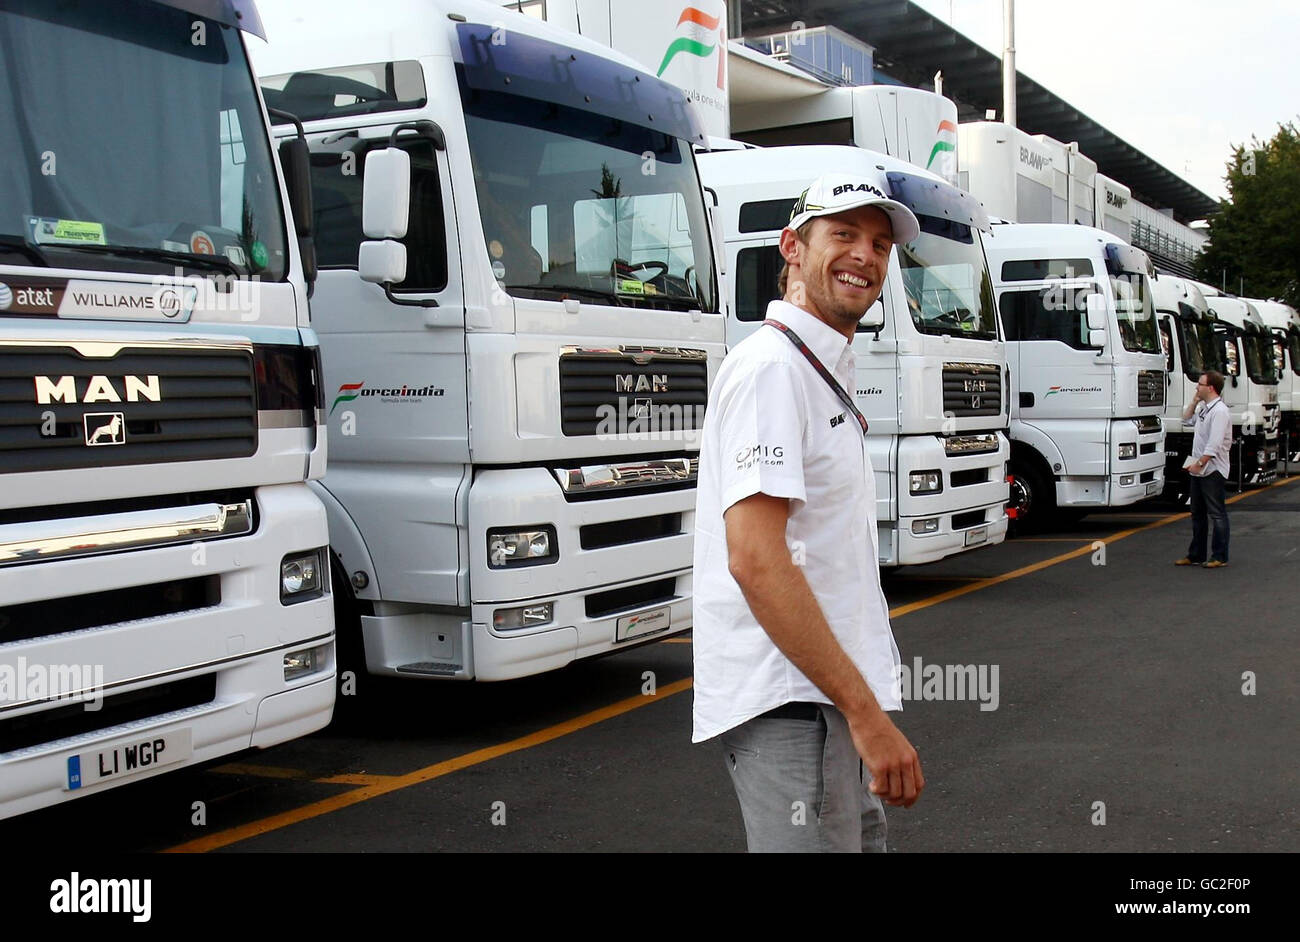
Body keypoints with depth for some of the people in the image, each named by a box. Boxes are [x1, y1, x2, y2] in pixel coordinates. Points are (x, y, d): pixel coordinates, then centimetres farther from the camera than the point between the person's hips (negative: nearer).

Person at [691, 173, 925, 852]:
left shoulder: (825, 370, 18)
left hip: (833, 698, 10)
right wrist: (867, 714, -23)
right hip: (791, 707, -10)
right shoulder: (771, 366, -14)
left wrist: (864, 706, 19)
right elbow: (755, 561, -24)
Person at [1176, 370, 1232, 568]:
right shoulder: (1204, 408, 12)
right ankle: (1196, 555, 22)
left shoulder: (1220, 411, -17)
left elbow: (1214, 444, -23)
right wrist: (1195, 401, 14)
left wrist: (1199, 463, -23)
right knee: (1197, 514, 15)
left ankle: (1220, 557, 3)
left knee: (1217, 514, -3)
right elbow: (1187, 420, 27)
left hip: (1212, 470, -10)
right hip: (1199, 470, 10)